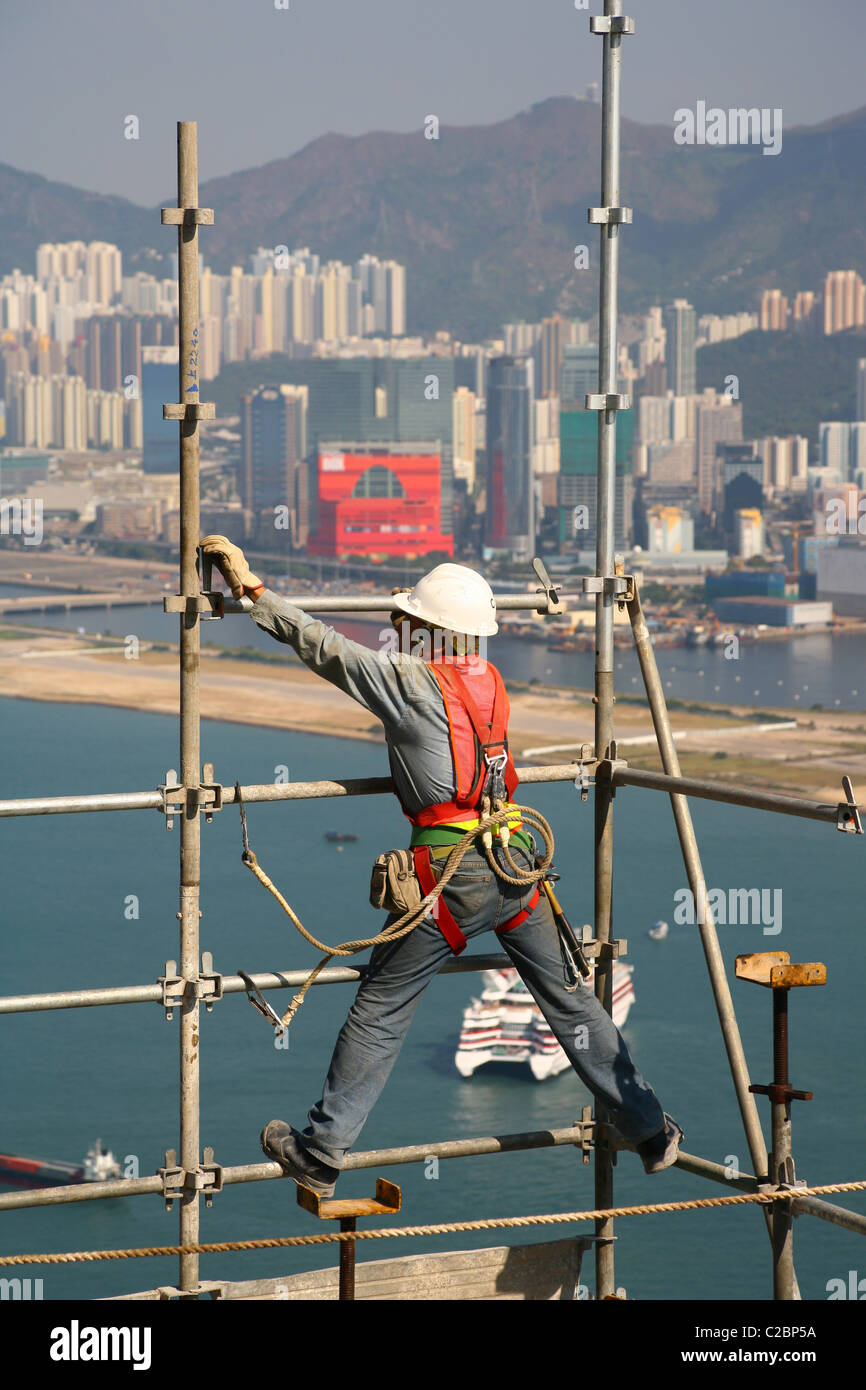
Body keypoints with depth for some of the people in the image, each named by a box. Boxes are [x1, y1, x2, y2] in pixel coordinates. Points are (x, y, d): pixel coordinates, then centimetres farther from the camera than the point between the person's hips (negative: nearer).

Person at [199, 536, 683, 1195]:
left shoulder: (409, 680, -8)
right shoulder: (488, 679, 10)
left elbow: (325, 647, -7)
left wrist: (253, 589, -2)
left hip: (454, 875, -6)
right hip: (518, 863, 6)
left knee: (379, 1013, 4)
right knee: (570, 998, 15)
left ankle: (321, 1152, 10)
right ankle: (648, 1130, 21)